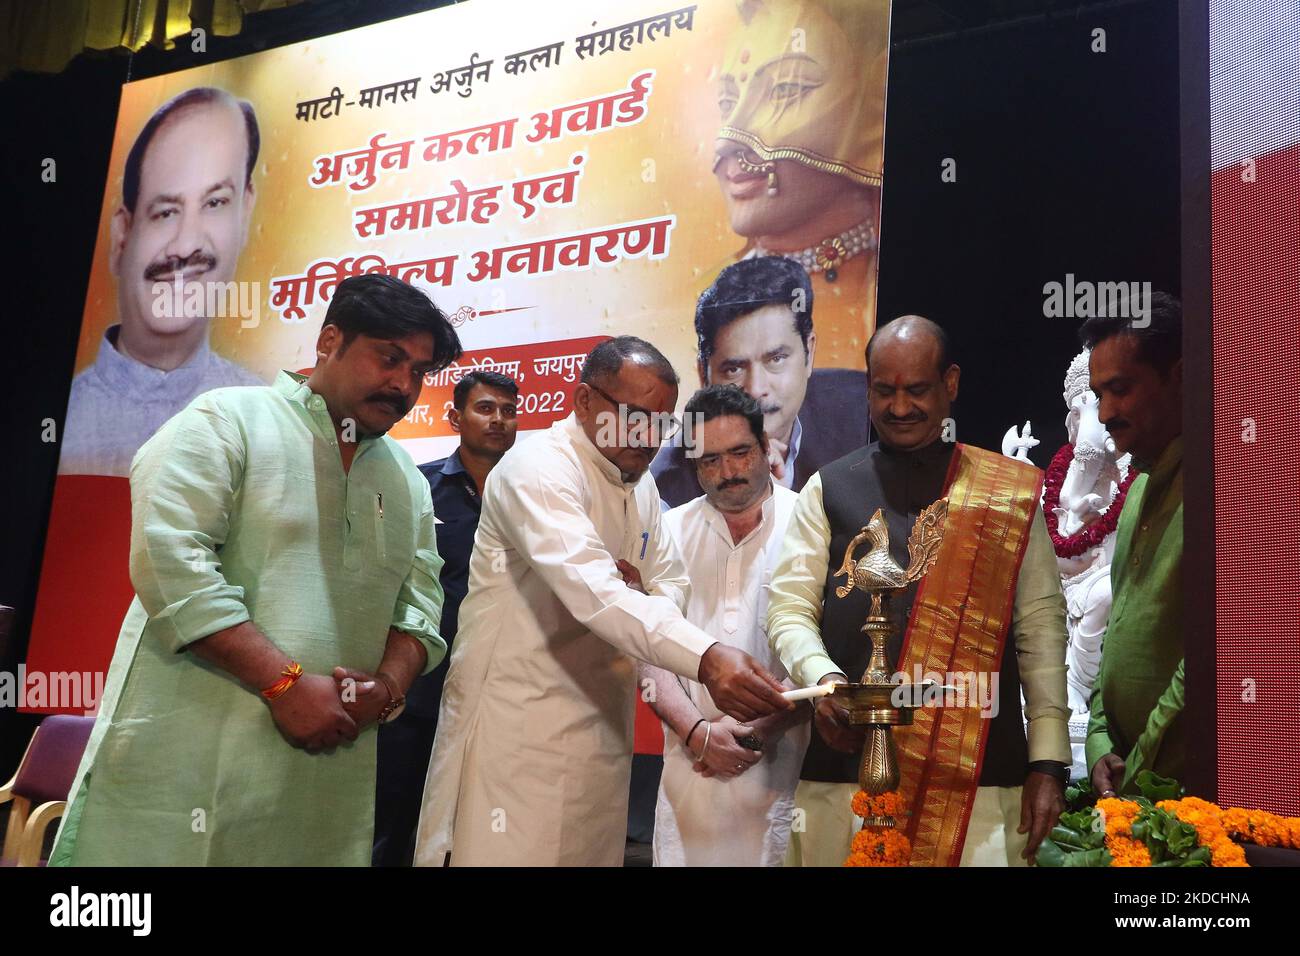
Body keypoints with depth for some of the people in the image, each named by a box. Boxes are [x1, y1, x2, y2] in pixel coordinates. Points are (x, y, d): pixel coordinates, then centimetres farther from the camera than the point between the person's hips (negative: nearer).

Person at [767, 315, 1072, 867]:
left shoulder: (1011, 493, 9)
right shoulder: (828, 490, 10)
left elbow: (1041, 628, 8)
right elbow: (789, 608, 6)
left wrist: (1048, 762, 2)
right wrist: (822, 677, -15)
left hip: (979, 773, 0)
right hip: (848, 764, 1)